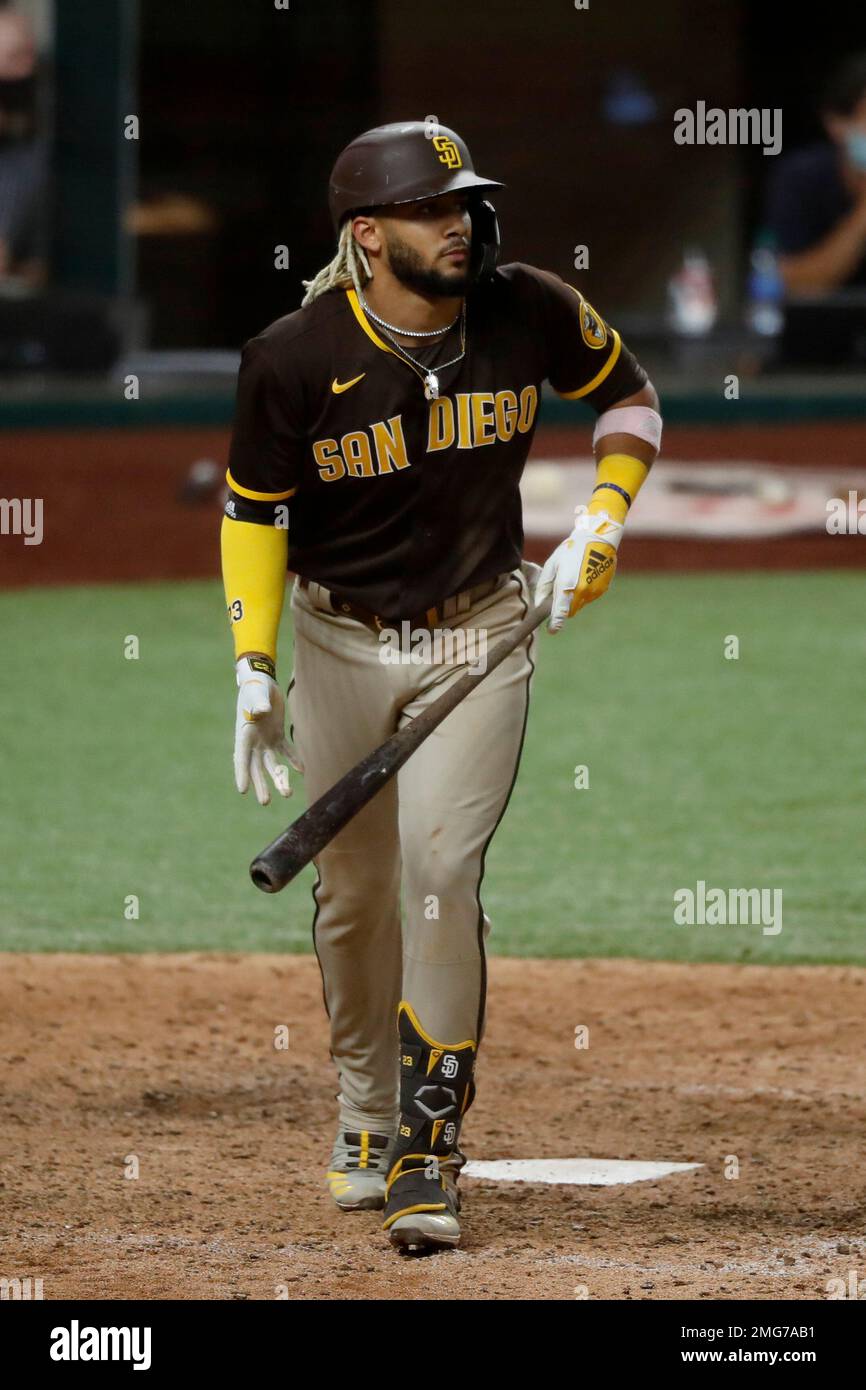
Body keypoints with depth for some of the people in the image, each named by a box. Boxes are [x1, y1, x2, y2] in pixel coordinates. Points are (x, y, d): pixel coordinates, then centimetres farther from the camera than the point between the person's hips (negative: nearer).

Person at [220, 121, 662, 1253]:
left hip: (480, 638, -1)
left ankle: (430, 1155, -11)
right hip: (341, 642, 1)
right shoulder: (296, 356, -16)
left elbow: (630, 395, 8)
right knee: (353, 893, 9)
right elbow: (254, 509, -3)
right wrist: (254, 668, -8)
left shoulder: (529, 313, -11)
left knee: (440, 873, -15)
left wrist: (602, 524, -5)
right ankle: (367, 1110, 33)